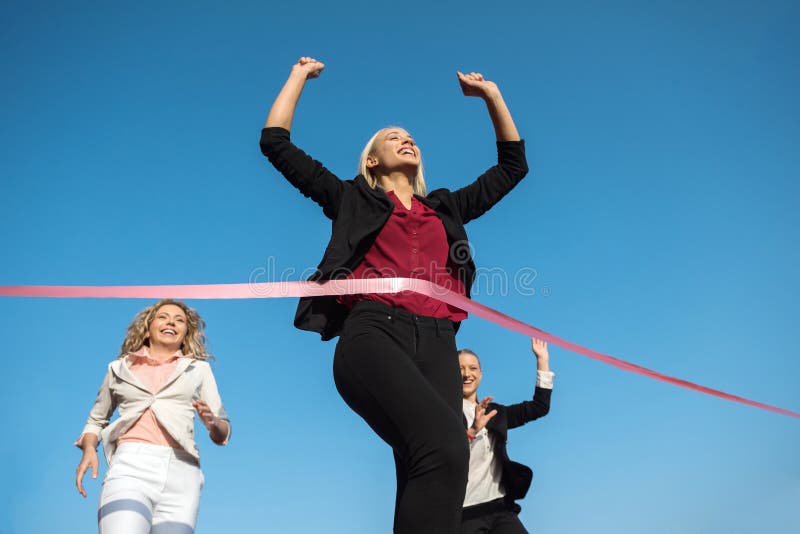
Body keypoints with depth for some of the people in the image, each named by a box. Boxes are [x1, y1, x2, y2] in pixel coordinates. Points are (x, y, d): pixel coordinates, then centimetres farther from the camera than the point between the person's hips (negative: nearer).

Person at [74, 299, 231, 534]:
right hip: (131, 467, -1)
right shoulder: (120, 368, 21)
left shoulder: (198, 368, 20)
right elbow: (96, 419, 27)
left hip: (180, 471, 1)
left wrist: (212, 422, -6)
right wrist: (89, 449, 7)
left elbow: (223, 433, 17)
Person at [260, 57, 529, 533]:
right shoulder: (353, 199, 24)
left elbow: (513, 165, 40)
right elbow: (276, 142, 23)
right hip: (374, 333, -3)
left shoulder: (446, 207, 32)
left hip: (437, 344, 4)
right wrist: (300, 75, 33)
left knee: (427, 471, -16)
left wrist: (492, 95, 39)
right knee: (445, 446, -31)